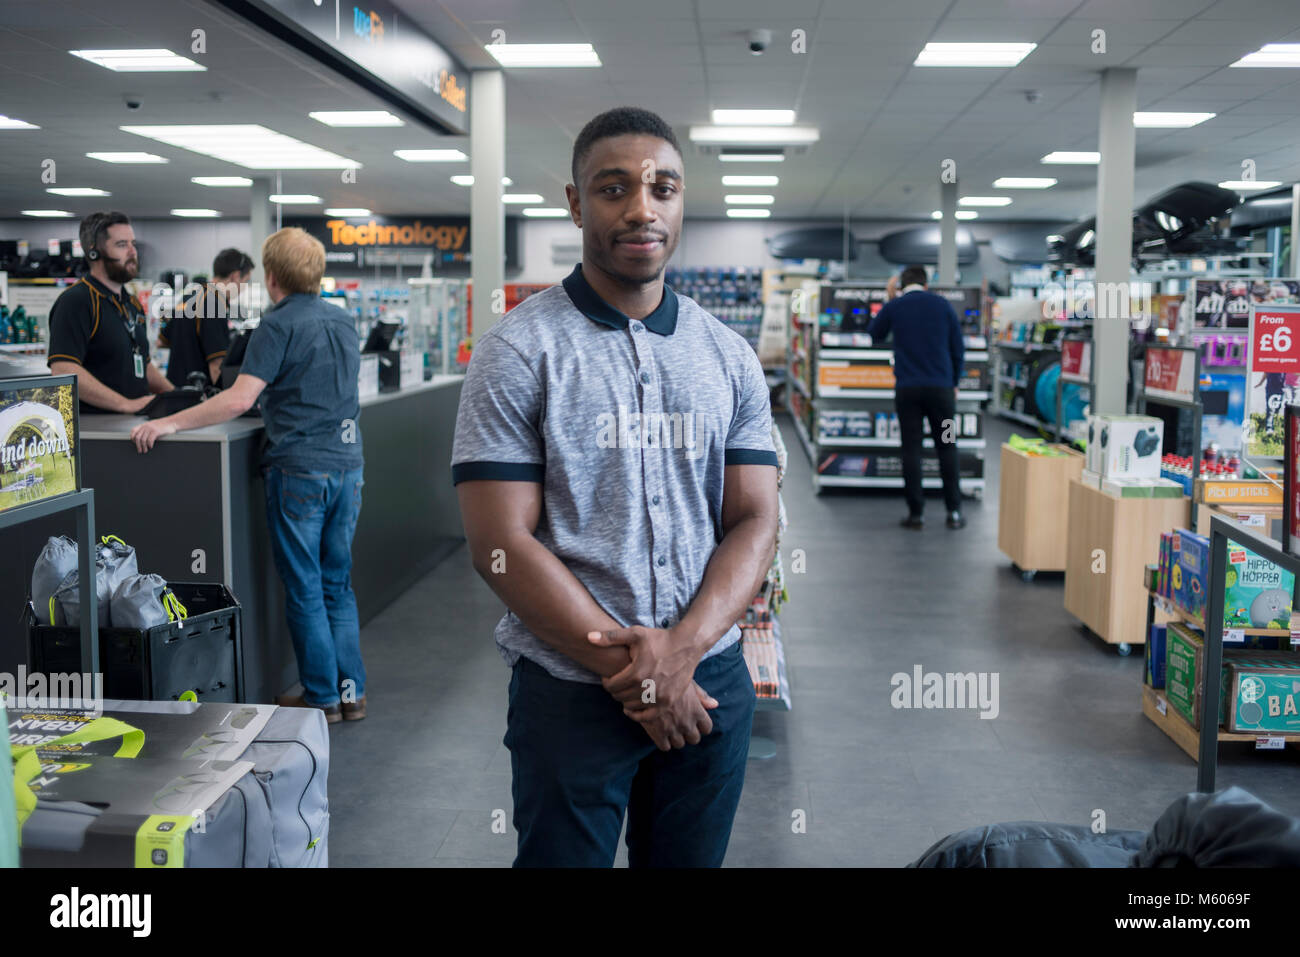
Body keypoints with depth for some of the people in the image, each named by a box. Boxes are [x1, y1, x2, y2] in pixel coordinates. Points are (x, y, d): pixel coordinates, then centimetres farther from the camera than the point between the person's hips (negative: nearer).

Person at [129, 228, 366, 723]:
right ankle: (352, 691, 17)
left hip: (300, 467, -7)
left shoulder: (279, 325, -11)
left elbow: (240, 398, -20)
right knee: (338, 584, 15)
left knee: (304, 589, 4)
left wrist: (171, 423, -16)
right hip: (347, 463, 7)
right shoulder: (343, 321, 11)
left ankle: (322, 697, 11)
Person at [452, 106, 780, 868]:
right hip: (570, 691, -3)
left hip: (711, 681, 4)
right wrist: (631, 673, -14)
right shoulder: (519, 353, -7)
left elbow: (755, 522, 2)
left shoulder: (729, 357, 5)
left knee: (691, 858, 18)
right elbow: (503, 545, -12)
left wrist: (681, 649, -15)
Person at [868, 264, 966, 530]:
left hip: (907, 388, 0)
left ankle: (916, 513, 2)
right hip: (940, 386, 1)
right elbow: (958, 348, 7)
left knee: (911, 450, 3)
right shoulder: (943, 305, 5)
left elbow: (873, 335, 19)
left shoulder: (893, 307, 3)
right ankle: (954, 512, 7)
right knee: (946, 448, 7)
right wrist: (955, 382, 19)